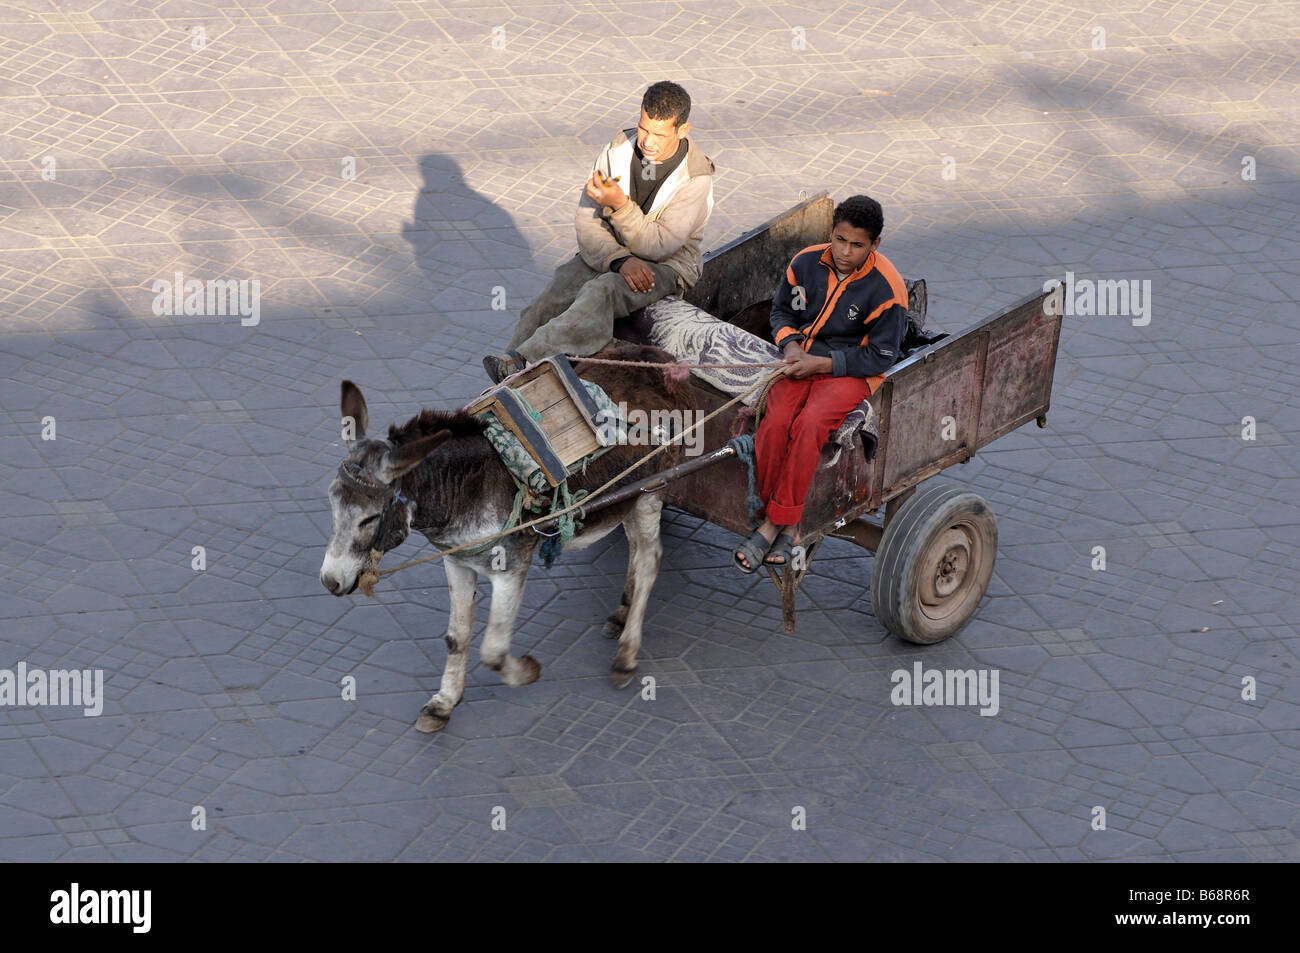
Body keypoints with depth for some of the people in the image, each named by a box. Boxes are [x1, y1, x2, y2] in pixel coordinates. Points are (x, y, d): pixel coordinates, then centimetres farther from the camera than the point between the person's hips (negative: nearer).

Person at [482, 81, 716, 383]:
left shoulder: (695, 178, -15)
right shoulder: (619, 149, -3)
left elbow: (658, 246, -20)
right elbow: (587, 221, -5)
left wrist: (619, 204, -32)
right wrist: (620, 260, -22)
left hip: (666, 266, -5)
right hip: (606, 252, 5)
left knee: (602, 292, -36)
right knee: (547, 304, -23)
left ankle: (522, 359, -50)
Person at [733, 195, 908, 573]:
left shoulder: (886, 289, -13)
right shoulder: (805, 263, 0)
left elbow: (880, 357, -9)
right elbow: (782, 310, 18)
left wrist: (822, 363, -17)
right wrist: (790, 343, -4)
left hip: (851, 371, -4)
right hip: (802, 361, 4)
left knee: (808, 425, -33)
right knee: (775, 423, -26)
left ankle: (776, 523, -23)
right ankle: (786, 527, -18)